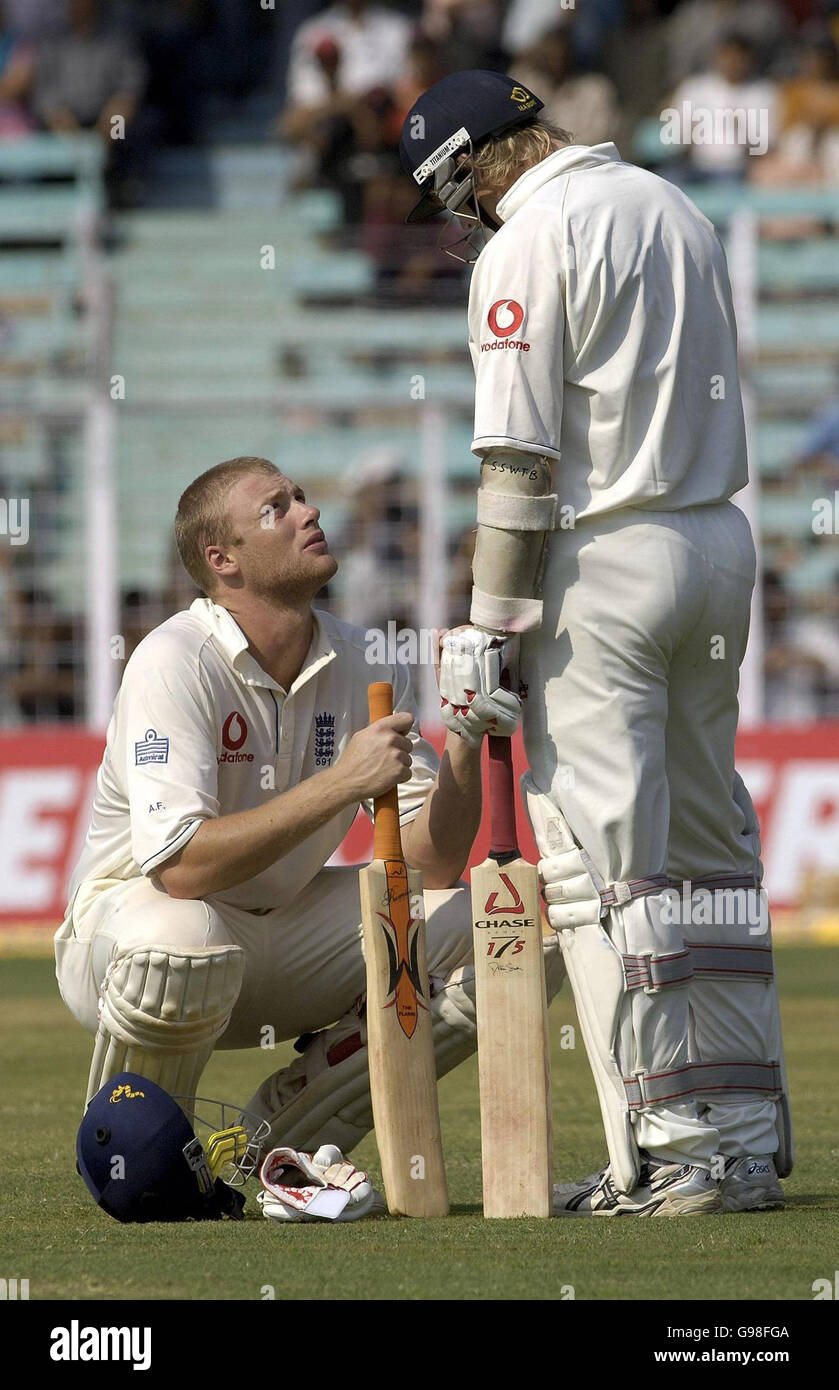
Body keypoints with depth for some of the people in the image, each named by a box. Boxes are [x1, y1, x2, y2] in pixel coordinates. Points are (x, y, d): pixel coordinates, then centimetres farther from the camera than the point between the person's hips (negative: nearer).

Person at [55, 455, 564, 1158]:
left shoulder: (365, 667, -2)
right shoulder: (176, 662, -20)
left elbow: (434, 864, -5)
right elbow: (178, 866, -33)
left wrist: (466, 735, -21)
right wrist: (342, 783, -34)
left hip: (286, 930, 6)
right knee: (182, 942, -42)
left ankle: (288, 1131, 1)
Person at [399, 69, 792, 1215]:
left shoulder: (530, 239, -10)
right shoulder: (674, 207, 16)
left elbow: (520, 454, -15)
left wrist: (489, 626, -13)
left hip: (604, 559, -8)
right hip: (720, 541, 9)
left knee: (601, 856, -6)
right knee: (711, 844, 13)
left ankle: (668, 1154, -11)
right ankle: (748, 1133, 15)